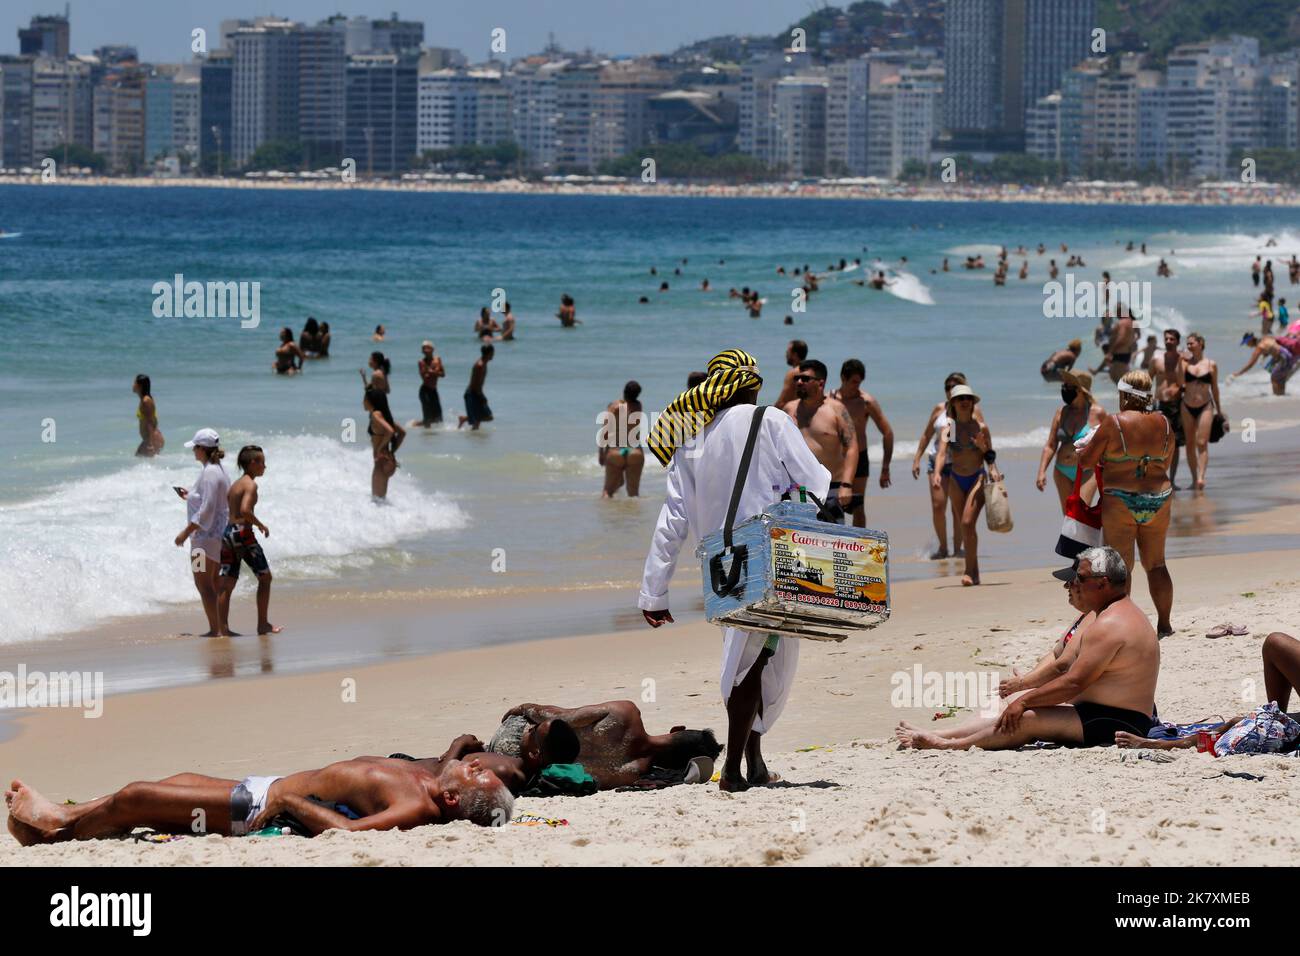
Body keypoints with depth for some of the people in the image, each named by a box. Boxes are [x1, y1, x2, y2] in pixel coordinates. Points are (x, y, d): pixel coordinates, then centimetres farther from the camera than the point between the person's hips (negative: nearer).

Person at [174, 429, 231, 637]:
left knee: (203, 583, -6)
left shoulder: (209, 473, -18)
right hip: (219, 534, 10)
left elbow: (207, 509, -22)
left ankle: (215, 629, -8)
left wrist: (186, 532, -19)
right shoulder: (219, 471, 13)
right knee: (213, 583, 16)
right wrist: (190, 497, 25)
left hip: (207, 534, -10)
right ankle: (222, 627, 18)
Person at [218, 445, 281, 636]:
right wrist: (260, 525, -12)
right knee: (265, 577, 6)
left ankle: (223, 627, 2)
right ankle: (263, 624, 8)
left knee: (226, 584, 4)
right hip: (243, 532, -8)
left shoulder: (235, 485, 18)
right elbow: (245, 510, -22)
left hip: (228, 533, 8)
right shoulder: (250, 484, -10)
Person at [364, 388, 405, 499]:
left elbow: (389, 431, -30)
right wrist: (392, 451, 16)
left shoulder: (376, 415, -13)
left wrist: (380, 448, -18)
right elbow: (402, 432, 20)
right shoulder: (383, 415, 14)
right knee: (379, 498, 17)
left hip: (382, 461, -10)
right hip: (389, 460, 10)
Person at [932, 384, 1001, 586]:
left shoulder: (981, 427, -5)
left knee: (968, 523, -16)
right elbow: (942, 452, -15)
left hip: (977, 478, -3)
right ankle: (974, 571, 20)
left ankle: (970, 571, -12)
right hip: (956, 480, 3)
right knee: (963, 525, 8)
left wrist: (993, 470, -18)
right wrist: (937, 473, -31)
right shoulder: (949, 427, -2)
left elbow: (990, 455, 3)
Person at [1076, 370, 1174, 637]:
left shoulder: (1113, 423, -11)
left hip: (1120, 501, -4)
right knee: (1156, 564, 16)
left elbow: (1085, 461, -5)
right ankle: (1164, 624, 20)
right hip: (1158, 499, 4)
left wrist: (1092, 441, 14)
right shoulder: (1163, 424, 2)